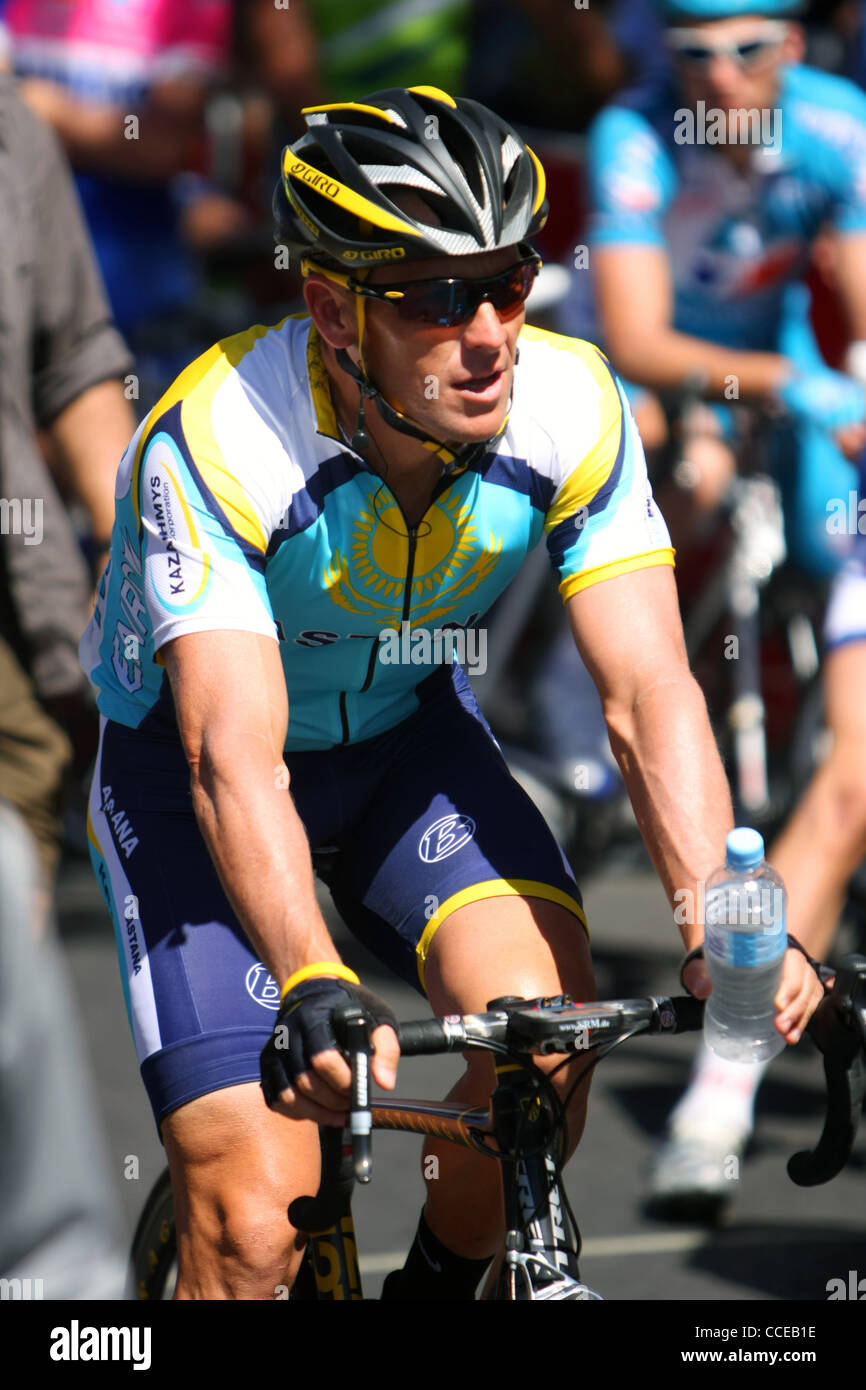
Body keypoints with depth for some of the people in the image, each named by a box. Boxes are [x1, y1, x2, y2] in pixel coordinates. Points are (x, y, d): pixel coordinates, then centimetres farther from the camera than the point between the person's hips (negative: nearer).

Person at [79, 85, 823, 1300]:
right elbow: (234, 754, -42)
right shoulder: (215, 443, -34)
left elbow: (649, 692, -27)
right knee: (253, 1223, -18)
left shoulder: (571, 410, -23)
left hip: (406, 733, 4)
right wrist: (312, 987, -57)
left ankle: (439, 1288, 4)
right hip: (185, 760, -3)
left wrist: (725, 929, -43)